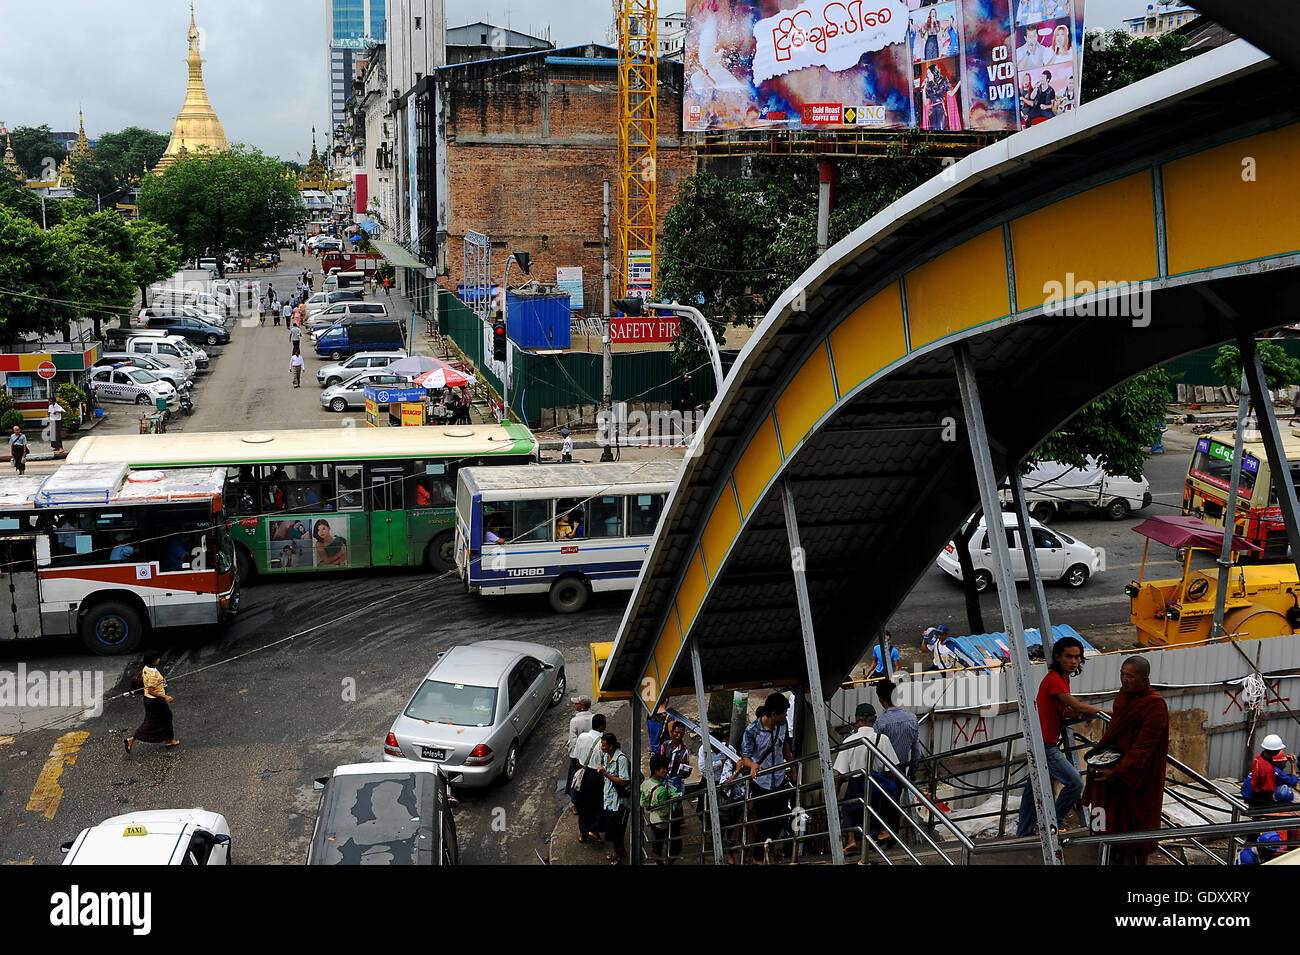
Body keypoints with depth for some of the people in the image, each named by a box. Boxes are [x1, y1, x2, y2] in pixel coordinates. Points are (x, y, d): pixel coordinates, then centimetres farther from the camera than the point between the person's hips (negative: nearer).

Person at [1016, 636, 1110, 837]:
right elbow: (1077, 706, -21)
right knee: (1075, 783, -12)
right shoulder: (1053, 679, -20)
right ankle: (1054, 822, 4)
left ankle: (1023, 834, 24)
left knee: (1034, 787, 15)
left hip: (1049, 743, 10)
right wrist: (1106, 712, -11)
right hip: (1045, 745, -10)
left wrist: (1076, 715, -4)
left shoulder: (1063, 678, 11)